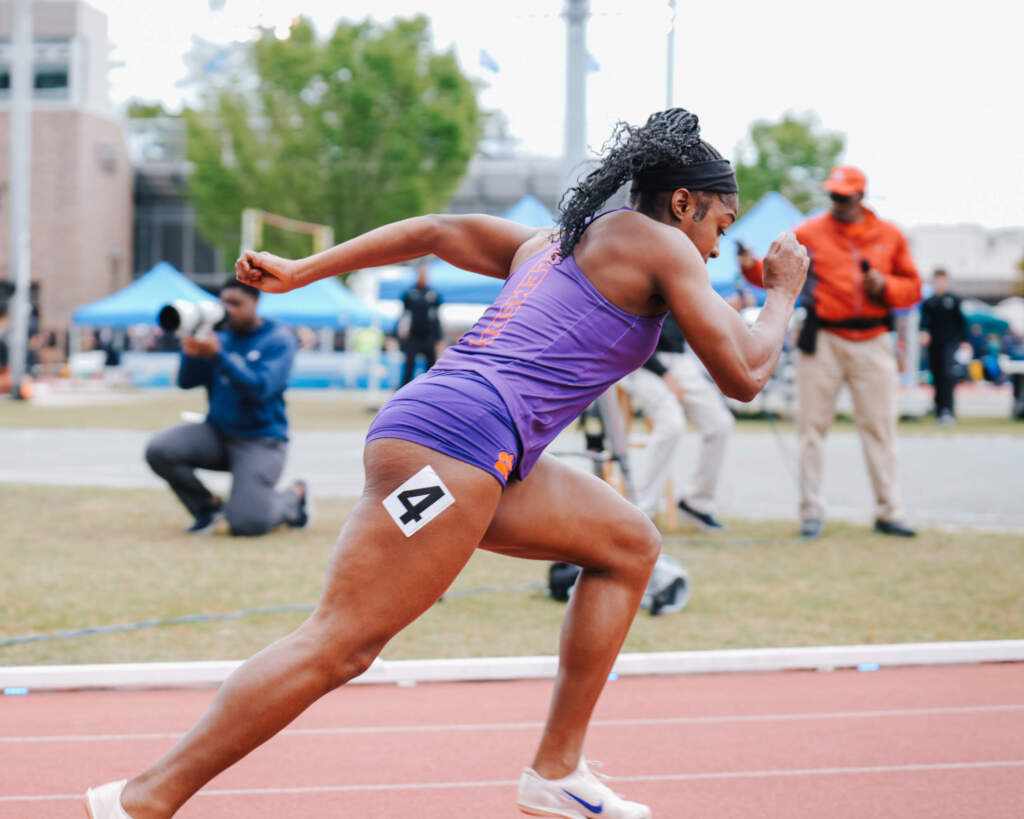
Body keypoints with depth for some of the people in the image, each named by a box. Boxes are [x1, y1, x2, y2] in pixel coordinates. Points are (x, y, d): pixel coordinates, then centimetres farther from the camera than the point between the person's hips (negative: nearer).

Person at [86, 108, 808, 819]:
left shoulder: (551, 242, 28)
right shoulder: (660, 244, 4)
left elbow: (436, 231, 29)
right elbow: (743, 375, 4)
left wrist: (302, 270, 30)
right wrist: (785, 292, 22)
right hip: (461, 434, -10)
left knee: (631, 545, 17)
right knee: (340, 645, -14)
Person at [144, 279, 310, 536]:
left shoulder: (278, 340, -7)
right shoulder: (221, 338, 8)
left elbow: (260, 387, -22)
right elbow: (186, 381, 2)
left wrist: (217, 356, -29)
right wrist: (191, 353, -18)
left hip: (260, 440, -5)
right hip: (217, 431, 5)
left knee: (247, 523, -21)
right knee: (158, 450, -20)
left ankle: (294, 495, 13)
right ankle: (209, 505, 3)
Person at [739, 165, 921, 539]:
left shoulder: (889, 236, 7)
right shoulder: (809, 233, 2)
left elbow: (912, 287, 9)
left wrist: (884, 286, -10)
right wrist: (752, 267, -21)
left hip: (872, 342, 1)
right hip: (822, 339, -1)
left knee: (880, 426, 4)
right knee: (812, 424, -1)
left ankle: (888, 512, 10)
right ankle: (811, 511, 7)